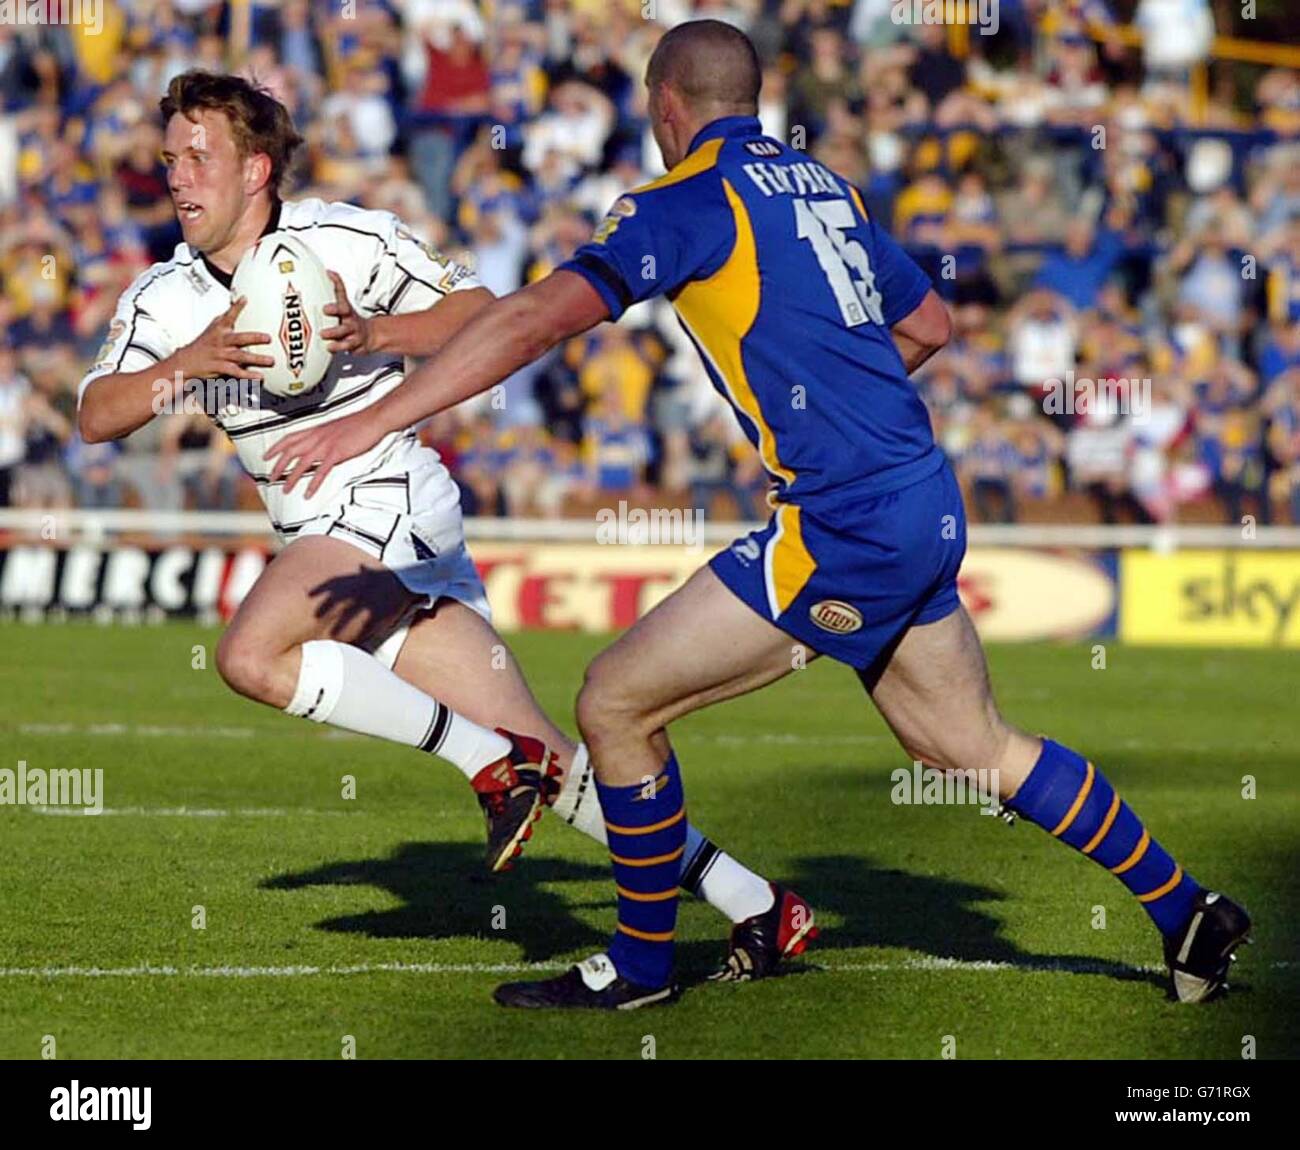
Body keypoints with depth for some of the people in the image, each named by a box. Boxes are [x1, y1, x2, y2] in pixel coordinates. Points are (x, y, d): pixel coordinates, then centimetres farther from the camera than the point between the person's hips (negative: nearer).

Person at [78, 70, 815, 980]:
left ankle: (495, 764, -19)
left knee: (252, 656, -30)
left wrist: (373, 334, -21)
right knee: (551, 762, 2)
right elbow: (97, 418, -2)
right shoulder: (163, 299, 8)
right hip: (321, 534, 6)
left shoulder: (344, 239, -6)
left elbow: (483, 315, -4)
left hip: (390, 501, -6)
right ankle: (759, 908, 6)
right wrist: (188, 364, -19)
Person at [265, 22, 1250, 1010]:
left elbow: (537, 319, -18)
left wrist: (373, 421, -18)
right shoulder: (821, 185, 16)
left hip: (842, 525, -8)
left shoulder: (689, 199, -8)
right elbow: (928, 324, 26)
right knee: (976, 750, 22)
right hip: (927, 504, 8)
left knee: (615, 702, 1)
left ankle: (642, 965, 12)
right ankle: (1189, 917, 27)